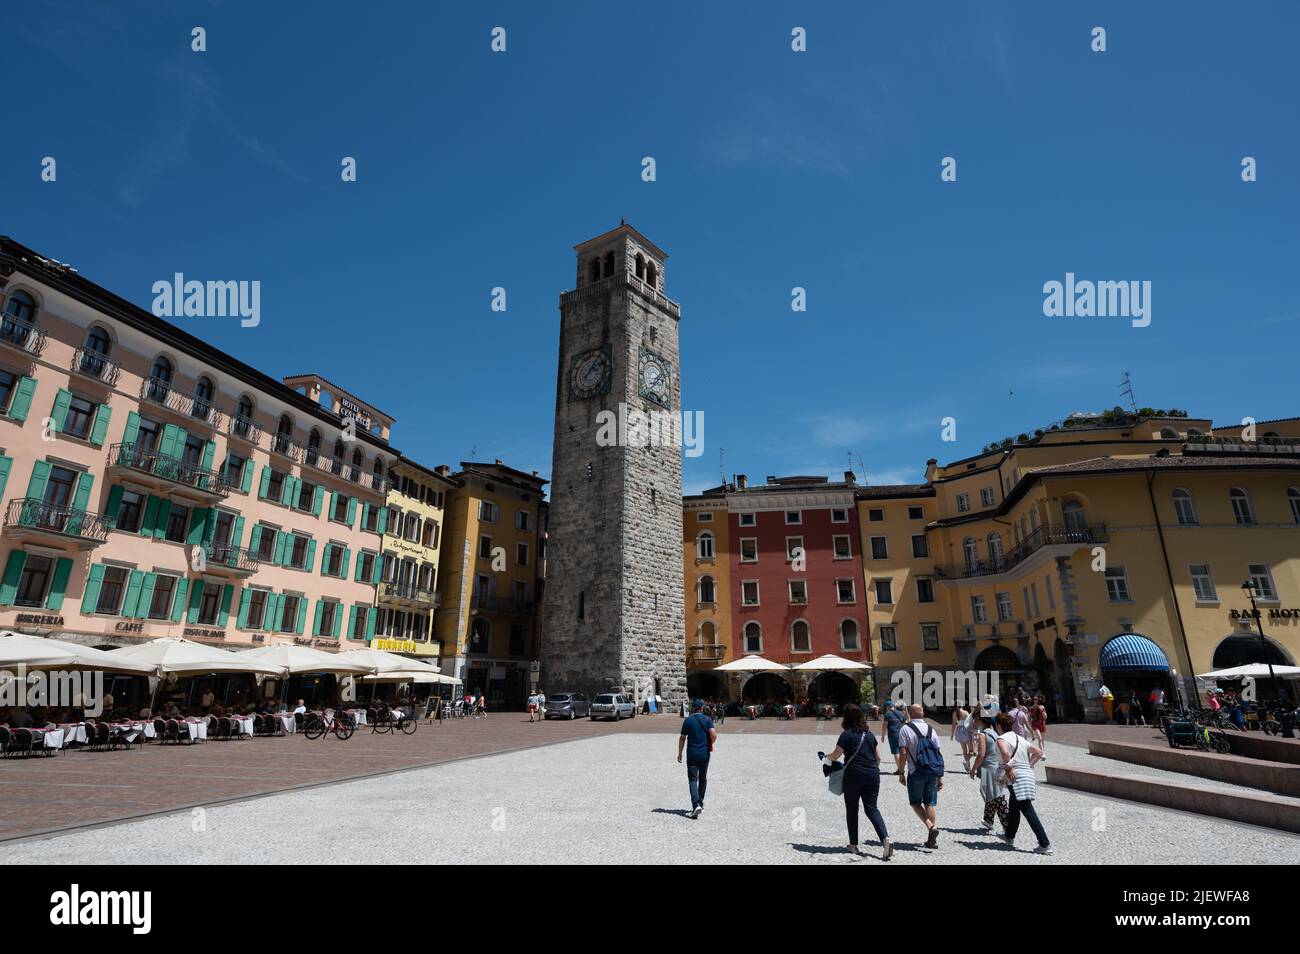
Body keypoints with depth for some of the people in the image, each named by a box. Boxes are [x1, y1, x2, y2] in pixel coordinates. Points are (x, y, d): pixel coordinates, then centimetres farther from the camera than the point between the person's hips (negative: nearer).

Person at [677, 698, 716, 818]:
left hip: (692, 754, -2)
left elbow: (682, 738, -1)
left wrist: (680, 753, 9)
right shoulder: (707, 719, 0)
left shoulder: (687, 720, -3)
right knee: (703, 779, 18)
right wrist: (709, 744, 9)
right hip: (705, 754, 2)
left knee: (693, 779, -2)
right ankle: (700, 803, 25)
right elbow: (713, 735, -11)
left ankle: (696, 805, -19)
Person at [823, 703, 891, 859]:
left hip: (854, 776, -5)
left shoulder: (847, 734, -8)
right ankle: (885, 837, -12)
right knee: (871, 808, 10)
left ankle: (854, 845, 18)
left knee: (852, 810, 11)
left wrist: (825, 757, 16)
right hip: (872, 775, 5)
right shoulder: (869, 733, 10)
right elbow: (878, 757, 14)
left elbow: (835, 756, -4)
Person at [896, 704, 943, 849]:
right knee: (930, 804, 12)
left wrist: (901, 772, -2)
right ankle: (932, 840, 13)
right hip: (932, 772, 4)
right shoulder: (930, 729, 6)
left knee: (915, 803, 10)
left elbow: (903, 753, -12)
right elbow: (938, 753, 6)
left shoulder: (905, 729, -7)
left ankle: (931, 827, -12)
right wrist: (940, 776, 11)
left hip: (916, 773, -4)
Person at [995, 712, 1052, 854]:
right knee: (1013, 808, 22)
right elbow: (1039, 752, 19)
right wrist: (1029, 765, 19)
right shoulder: (1020, 739, 16)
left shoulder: (1002, 738, -8)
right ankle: (1009, 836, 36)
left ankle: (1045, 845, -6)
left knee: (1028, 811, -5)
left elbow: (1005, 753, -28)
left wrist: (1008, 768, -17)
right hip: (1028, 774, 9)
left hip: (1016, 778, -9)